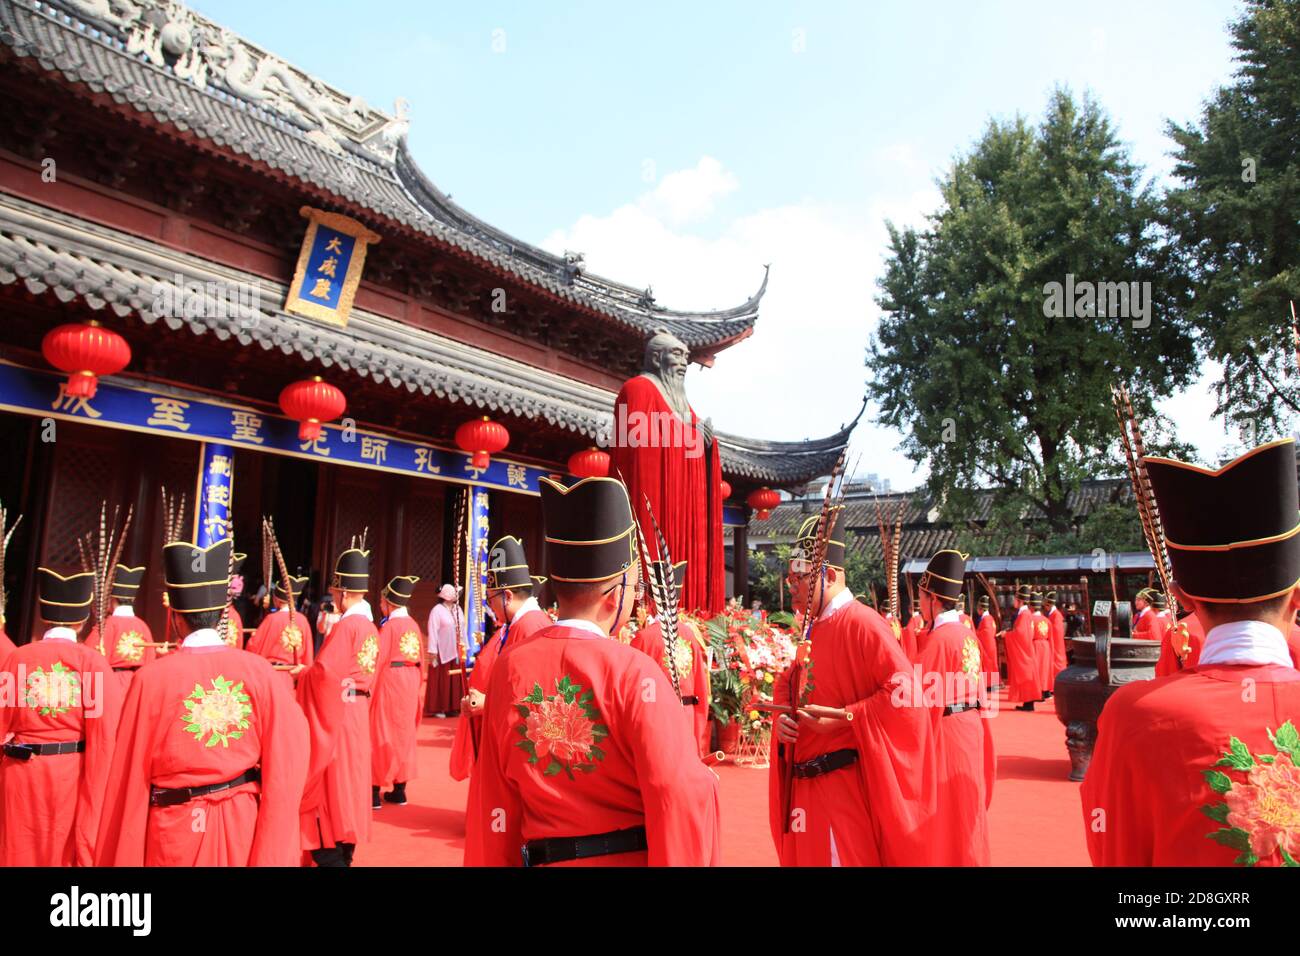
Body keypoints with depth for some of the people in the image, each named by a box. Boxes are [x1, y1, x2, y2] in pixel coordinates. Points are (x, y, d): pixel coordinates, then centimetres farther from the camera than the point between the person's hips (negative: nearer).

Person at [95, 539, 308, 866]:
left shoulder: (152, 678, -13)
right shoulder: (258, 670, -10)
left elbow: (131, 778, -6)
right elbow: (286, 764, -8)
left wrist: (121, 859, 5)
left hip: (176, 830, -1)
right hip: (243, 825, 1)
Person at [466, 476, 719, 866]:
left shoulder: (509, 668, -6)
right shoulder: (634, 672, -18)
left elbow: (495, 801, 1)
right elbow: (681, 793, -22)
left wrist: (500, 861, 10)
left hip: (545, 858, 3)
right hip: (633, 858, -3)